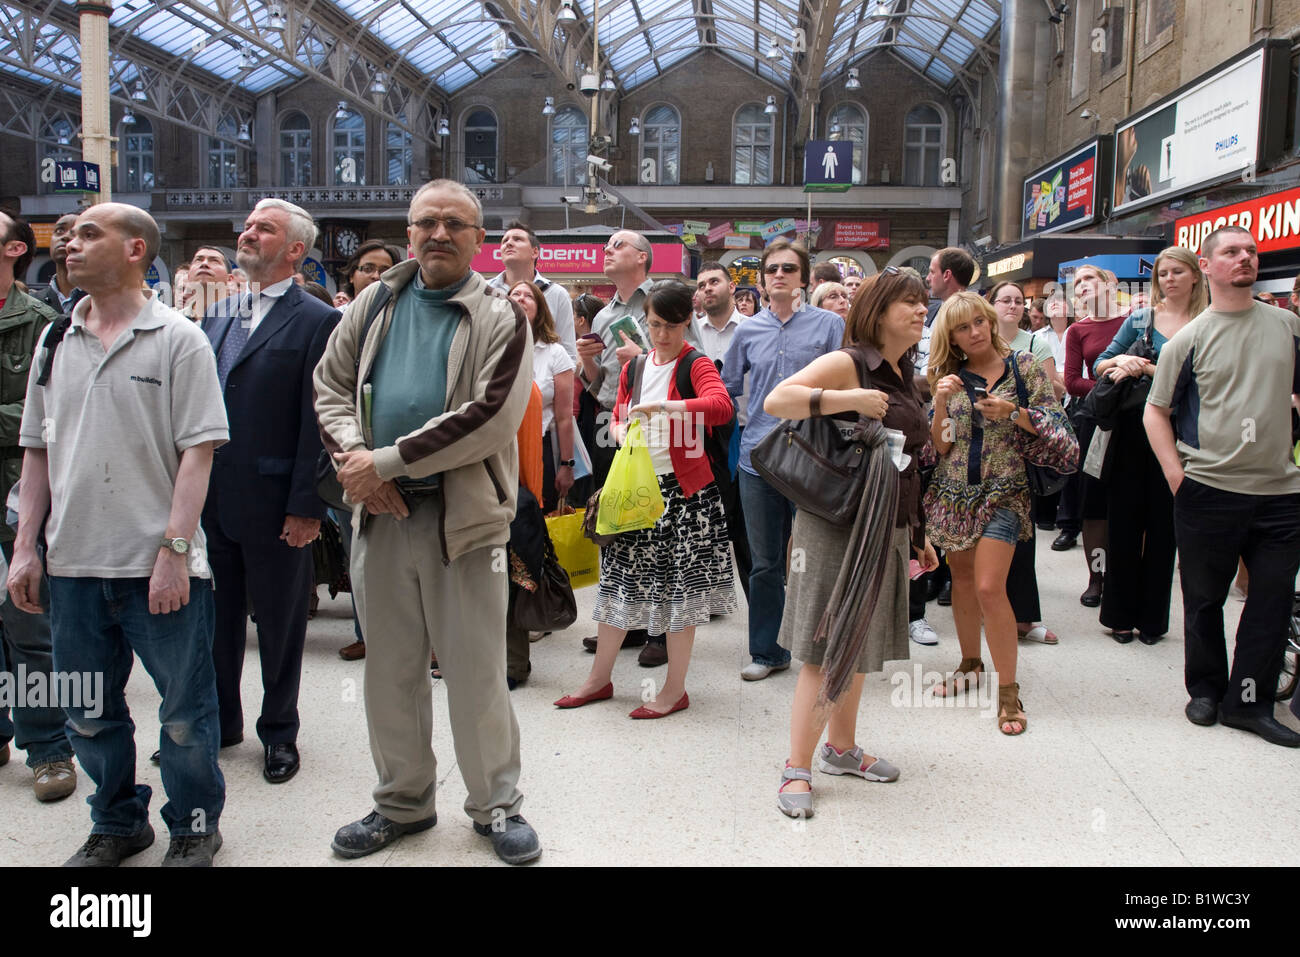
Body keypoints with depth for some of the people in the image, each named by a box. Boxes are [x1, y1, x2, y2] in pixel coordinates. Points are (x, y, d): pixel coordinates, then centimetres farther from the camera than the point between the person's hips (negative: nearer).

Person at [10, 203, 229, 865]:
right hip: (74, 563, 5)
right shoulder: (55, 339, 11)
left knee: (185, 713, 7)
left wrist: (175, 549, -16)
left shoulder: (178, 339, -5)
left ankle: (194, 828, 27)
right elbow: (37, 450, 14)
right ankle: (116, 824, 36)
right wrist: (25, 546, 8)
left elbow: (197, 451, -10)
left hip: (159, 566, -5)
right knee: (87, 714, 17)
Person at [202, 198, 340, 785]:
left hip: (274, 503, -6)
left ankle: (279, 731, 26)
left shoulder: (317, 321, -8)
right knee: (217, 615, 17)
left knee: (279, 621, 9)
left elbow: (318, 422, -12)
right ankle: (219, 720, 34)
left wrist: (307, 505, -16)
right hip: (210, 497, 6)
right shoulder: (218, 313, 13)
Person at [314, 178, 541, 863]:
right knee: (390, 669, 14)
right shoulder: (375, 304, 11)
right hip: (380, 513, 5)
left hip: (464, 516, -4)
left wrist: (385, 460, -16)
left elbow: (490, 417, -15)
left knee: (476, 672, 4)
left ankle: (497, 806, 23)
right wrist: (352, 455, -9)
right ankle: (402, 802, 32)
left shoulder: (500, 318, -3)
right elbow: (331, 384, 12)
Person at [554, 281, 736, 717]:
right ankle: (599, 679, 21)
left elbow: (721, 406, -23)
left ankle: (675, 689, 11)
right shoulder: (633, 368, 13)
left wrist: (663, 406, -31)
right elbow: (616, 418, 20)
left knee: (680, 584, 0)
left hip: (683, 488, -5)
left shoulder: (696, 366, -4)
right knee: (619, 579, 9)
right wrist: (621, 431, -3)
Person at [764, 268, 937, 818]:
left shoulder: (905, 378, 16)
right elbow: (775, 400, -25)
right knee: (825, 651, -5)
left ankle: (841, 749, 31)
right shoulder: (847, 363, -11)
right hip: (838, 524, -8)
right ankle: (797, 768, 5)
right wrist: (850, 399, -27)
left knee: (859, 646, 16)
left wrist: (917, 534, 23)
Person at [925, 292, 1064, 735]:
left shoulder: (1023, 365, 1)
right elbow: (941, 447, 2)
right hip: (954, 491, 4)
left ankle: (1008, 689, -2)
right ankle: (970, 664, 31)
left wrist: (1013, 412, -15)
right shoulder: (950, 378, 7)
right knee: (962, 580, 12)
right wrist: (942, 402, -12)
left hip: (1004, 491, -3)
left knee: (989, 587, -13)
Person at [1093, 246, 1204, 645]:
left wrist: (1144, 367, -22)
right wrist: (1119, 361, -17)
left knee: (1163, 526, 6)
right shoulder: (1140, 320, 7)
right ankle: (1120, 614, 17)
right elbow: (1098, 365, 3)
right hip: (1132, 432, 1)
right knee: (1124, 522, 5)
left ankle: (1152, 617, 19)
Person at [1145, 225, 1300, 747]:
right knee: (1204, 598, 8)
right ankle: (1205, 689, 26)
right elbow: (1155, 411, 2)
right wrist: (1177, 476, -6)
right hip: (1208, 491, -2)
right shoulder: (1190, 339, 0)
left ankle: (1248, 702, 17)